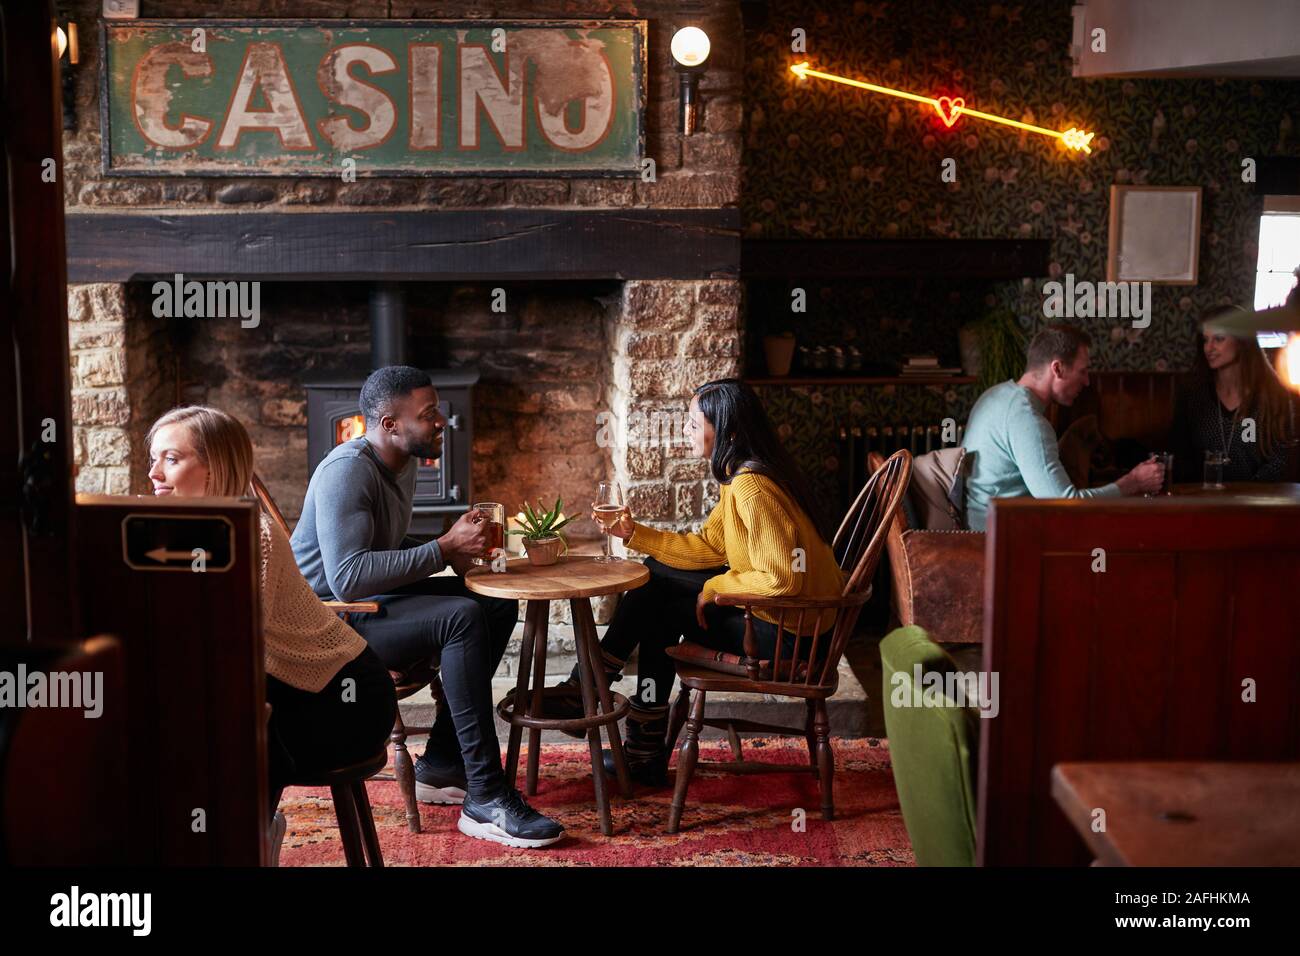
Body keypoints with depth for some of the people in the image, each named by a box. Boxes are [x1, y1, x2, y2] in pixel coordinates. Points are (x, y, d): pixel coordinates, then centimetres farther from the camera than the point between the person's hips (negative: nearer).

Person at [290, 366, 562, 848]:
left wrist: (455, 546, 0)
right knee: (461, 617, -29)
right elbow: (347, 577, -31)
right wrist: (444, 549, -26)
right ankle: (487, 799, -28)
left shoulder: (404, 463, 10)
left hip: (374, 600, 10)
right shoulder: (347, 470, -20)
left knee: (497, 605, 0)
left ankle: (441, 764, 3)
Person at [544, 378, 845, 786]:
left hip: (786, 632, -10)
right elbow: (709, 546, 13)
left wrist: (713, 589, -15)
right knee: (656, 572, 12)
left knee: (653, 599, -5)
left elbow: (781, 580, -28)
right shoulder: (739, 477, 8)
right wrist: (635, 533, 8)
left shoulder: (751, 488, -24)